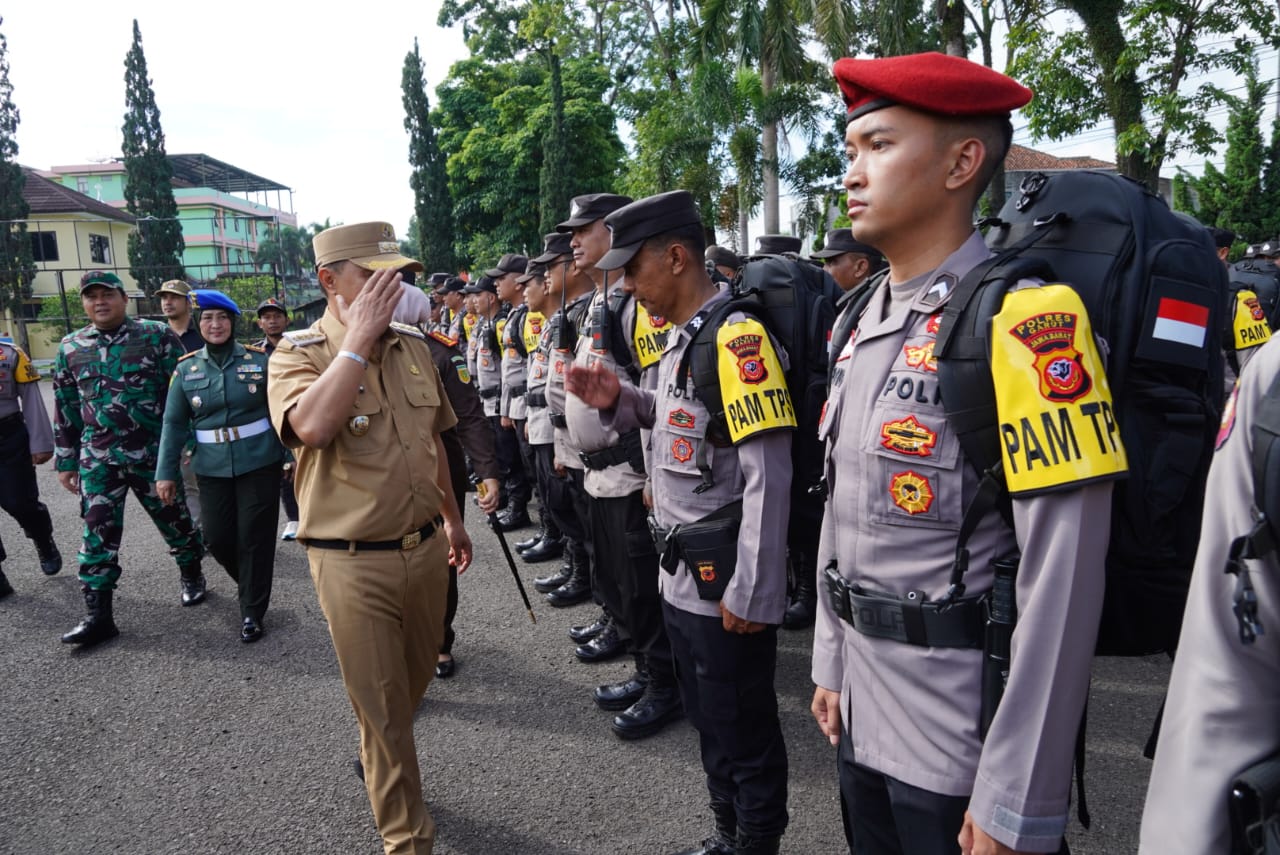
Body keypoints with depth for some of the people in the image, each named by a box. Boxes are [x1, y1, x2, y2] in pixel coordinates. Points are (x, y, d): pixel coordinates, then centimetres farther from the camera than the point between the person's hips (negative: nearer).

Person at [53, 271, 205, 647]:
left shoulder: (157, 336, -5)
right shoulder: (70, 348, 8)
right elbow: (65, 409, 13)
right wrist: (65, 461, 13)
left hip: (154, 454, -3)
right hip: (99, 460, 3)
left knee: (174, 520, 10)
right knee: (98, 533, 3)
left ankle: (192, 576, 35)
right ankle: (98, 616, 9)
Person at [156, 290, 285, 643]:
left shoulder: (258, 359, -3)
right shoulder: (186, 368, 4)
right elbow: (174, 424, 5)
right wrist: (165, 473, 2)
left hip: (259, 463, -2)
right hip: (213, 468, 3)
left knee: (255, 537, 1)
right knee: (217, 538, 6)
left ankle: (252, 611, 16)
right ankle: (247, 583, 37)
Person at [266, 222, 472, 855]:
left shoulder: (413, 345, 5)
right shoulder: (297, 354, -11)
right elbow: (311, 427, -34)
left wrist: (452, 517, 21)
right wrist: (360, 337, -26)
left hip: (425, 548, 6)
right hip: (353, 563, -6)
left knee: (414, 684, 24)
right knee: (382, 706, 6)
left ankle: (379, 762, 53)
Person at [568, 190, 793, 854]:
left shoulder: (737, 337, -20)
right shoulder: (681, 338, 9)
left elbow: (768, 479, -23)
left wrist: (752, 594, -21)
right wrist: (616, 401, 4)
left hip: (726, 584, -9)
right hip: (682, 576, 10)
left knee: (746, 732, 10)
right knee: (709, 721, 24)